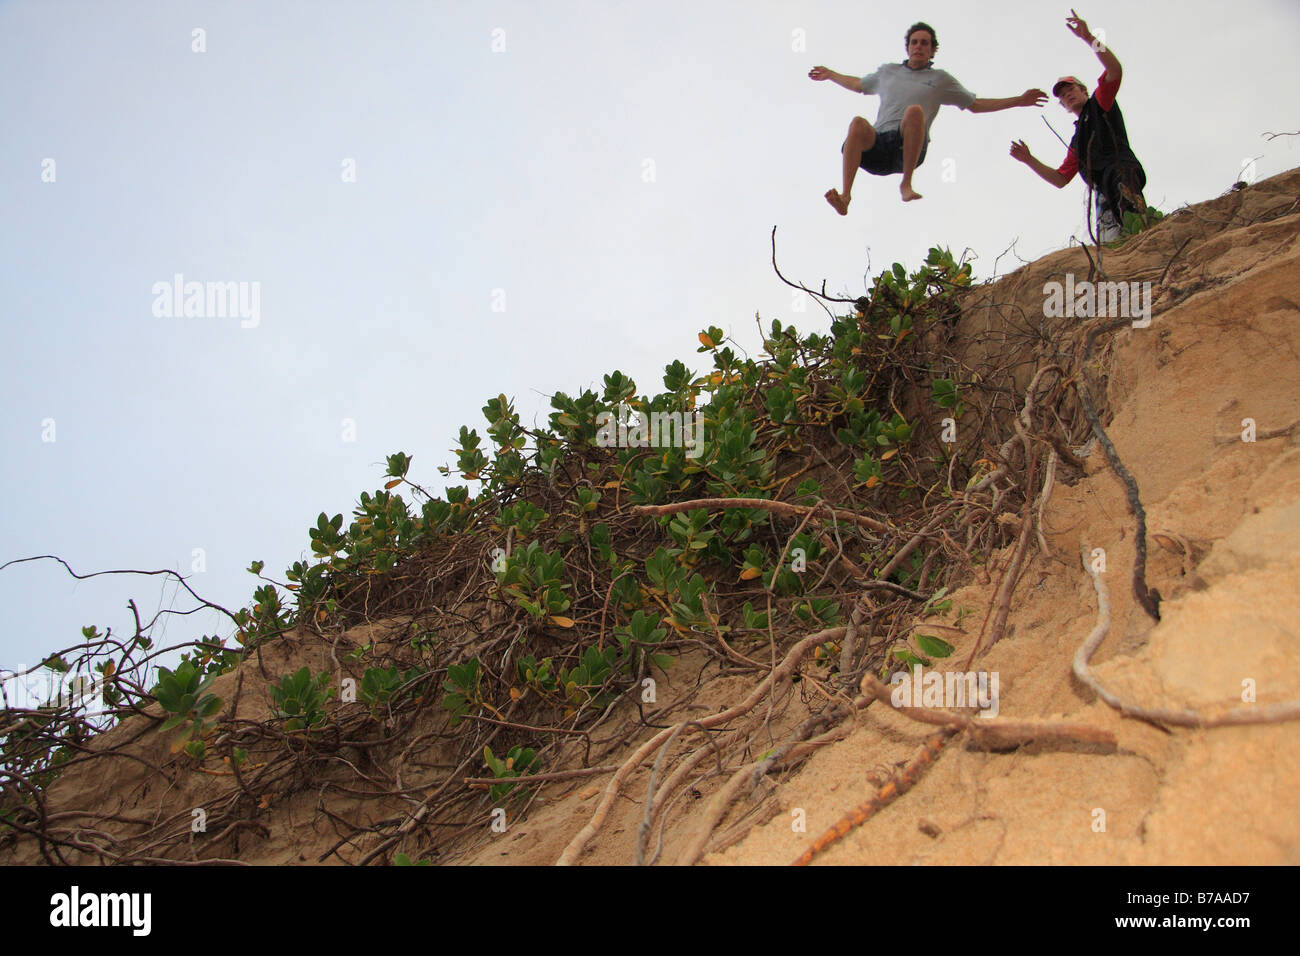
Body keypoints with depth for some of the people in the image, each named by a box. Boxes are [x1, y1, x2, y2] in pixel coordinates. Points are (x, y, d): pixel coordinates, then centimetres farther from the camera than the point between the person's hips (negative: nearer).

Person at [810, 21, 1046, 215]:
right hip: (878, 143, 2)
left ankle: (906, 184, -29)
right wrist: (830, 74, 52)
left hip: (909, 146, -2)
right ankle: (844, 198, -48)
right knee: (858, 123, -34)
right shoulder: (888, 71, 31)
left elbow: (975, 105, 27)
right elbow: (858, 85, 47)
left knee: (915, 111, -35)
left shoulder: (940, 79, 25)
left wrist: (1018, 101, 21)